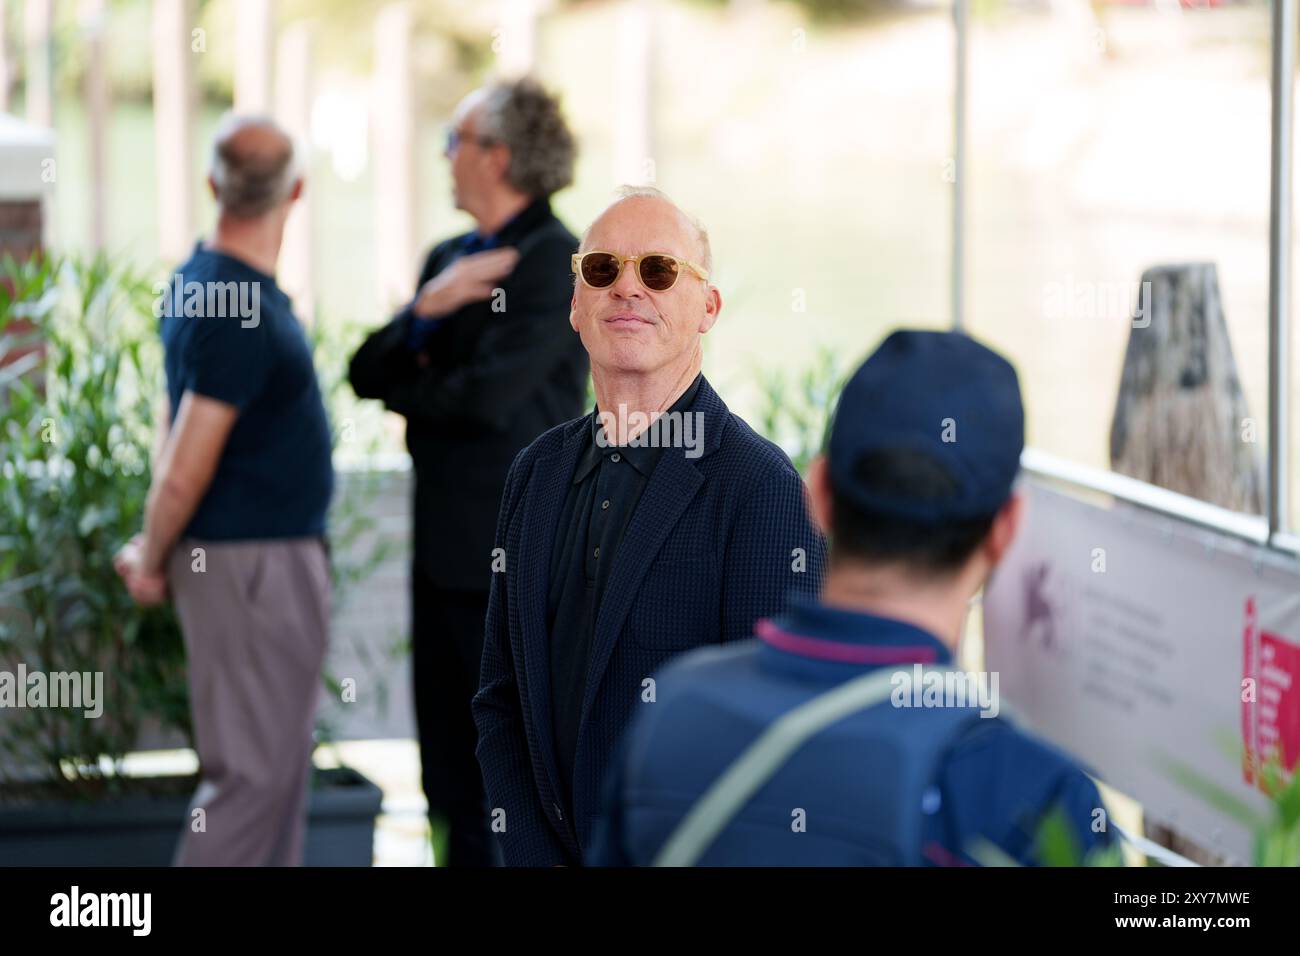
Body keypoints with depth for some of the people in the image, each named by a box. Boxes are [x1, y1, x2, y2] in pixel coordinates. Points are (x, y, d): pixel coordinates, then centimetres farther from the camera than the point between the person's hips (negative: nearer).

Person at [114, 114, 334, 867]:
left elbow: (180, 429, 15)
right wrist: (152, 563, -6)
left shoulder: (200, 283, 9)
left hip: (279, 557, 10)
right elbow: (183, 472, -21)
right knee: (252, 773, -5)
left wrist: (155, 551, 15)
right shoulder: (242, 314, -22)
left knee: (282, 768, 16)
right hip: (255, 563, -10)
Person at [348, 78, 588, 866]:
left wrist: (405, 388, -2)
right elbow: (369, 373, 8)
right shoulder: (450, 259, 13)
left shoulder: (556, 262, -13)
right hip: (446, 548, 8)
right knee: (453, 774, 13)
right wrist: (425, 309, -12)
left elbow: (489, 395, -21)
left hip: (515, 556, -8)